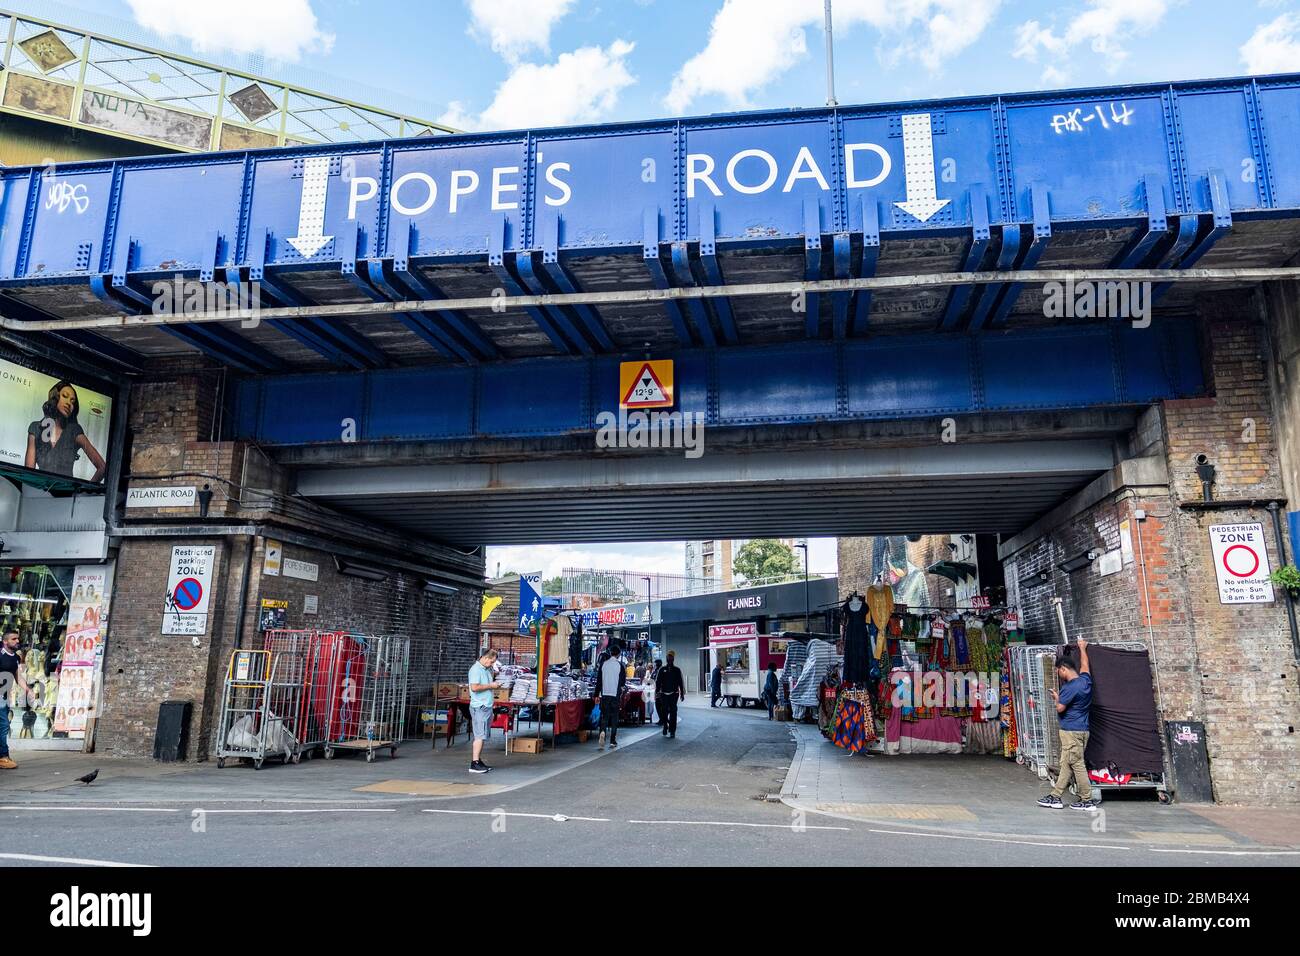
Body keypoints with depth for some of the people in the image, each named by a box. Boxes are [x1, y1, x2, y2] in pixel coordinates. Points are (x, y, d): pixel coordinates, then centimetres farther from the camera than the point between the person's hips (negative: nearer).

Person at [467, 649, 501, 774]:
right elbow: (474, 687, -23)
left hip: (487, 706, 9)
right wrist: (490, 686, -16)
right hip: (479, 707, -9)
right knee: (480, 735, -9)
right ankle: (474, 764, -8)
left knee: (482, 735, 12)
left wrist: (494, 682, 10)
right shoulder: (476, 669, -13)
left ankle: (478, 760, 17)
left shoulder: (487, 669, 16)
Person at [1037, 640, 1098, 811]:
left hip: (1071, 731, -9)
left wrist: (1056, 698, 8)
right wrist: (1082, 648, 39)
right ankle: (1055, 797, 13)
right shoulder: (1085, 680, 5)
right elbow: (1084, 663, 24)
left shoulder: (1069, 688, -19)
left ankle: (1087, 801, 5)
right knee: (1065, 764, 10)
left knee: (1077, 765, -2)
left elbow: (1060, 708, -12)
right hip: (1082, 729, 9)